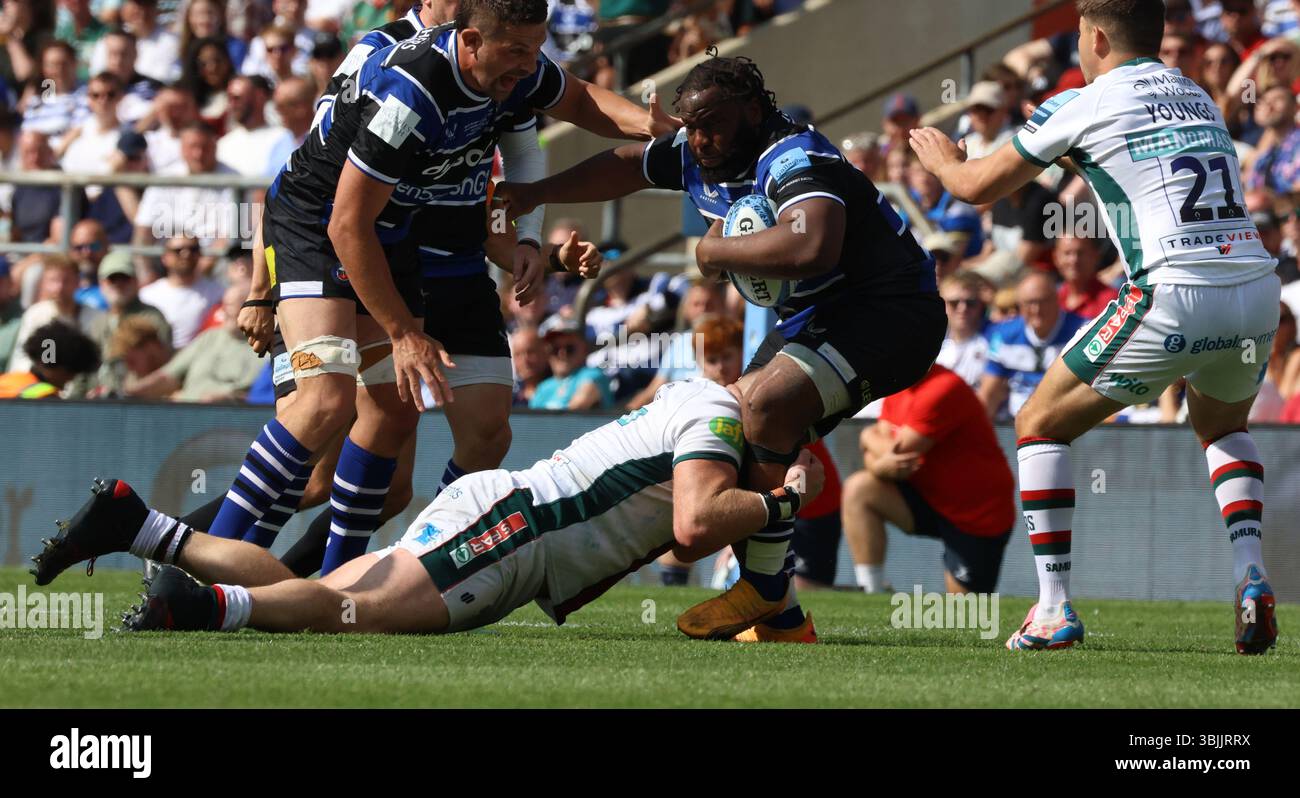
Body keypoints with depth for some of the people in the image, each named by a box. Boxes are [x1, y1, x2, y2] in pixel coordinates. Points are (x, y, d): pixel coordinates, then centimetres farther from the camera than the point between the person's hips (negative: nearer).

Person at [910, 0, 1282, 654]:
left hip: (1175, 297, -6)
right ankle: (1251, 579, 11)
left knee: (1040, 425, 12)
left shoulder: (1082, 106, 4)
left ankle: (1054, 608, 3)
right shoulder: (1198, 98, 21)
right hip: (1257, 292, 6)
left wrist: (941, 158, 37)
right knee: (1222, 426, 34)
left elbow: (977, 187, 14)